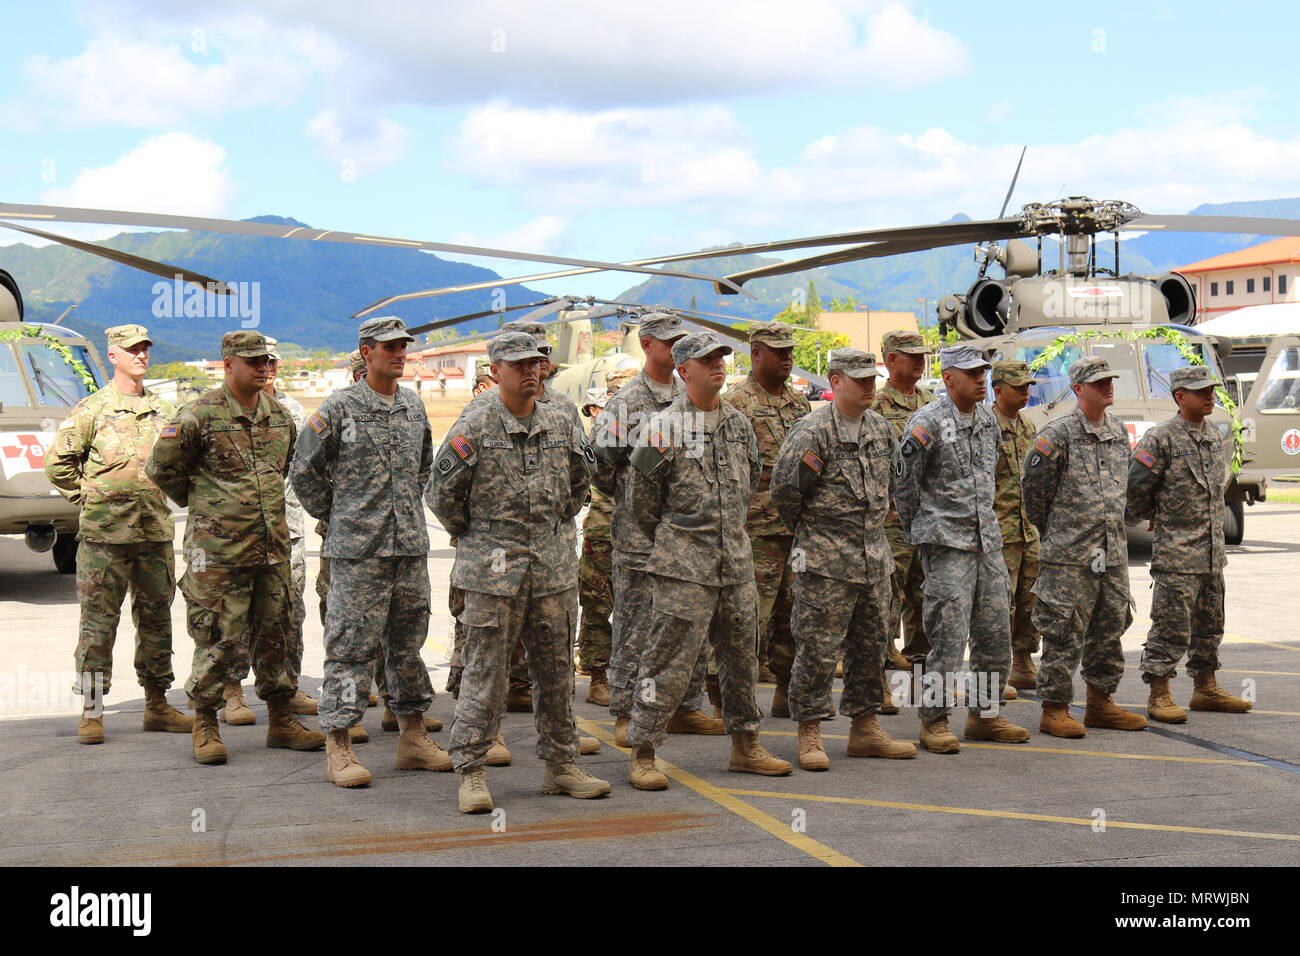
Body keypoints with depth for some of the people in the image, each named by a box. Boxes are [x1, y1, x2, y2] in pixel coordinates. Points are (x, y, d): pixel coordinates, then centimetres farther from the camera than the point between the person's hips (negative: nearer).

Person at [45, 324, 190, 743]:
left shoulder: (163, 410, 11)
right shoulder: (93, 409, -2)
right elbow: (57, 462, 0)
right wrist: (88, 498, 0)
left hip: (156, 532, 5)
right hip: (104, 535, -4)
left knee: (156, 618, 10)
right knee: (98, 621, -2)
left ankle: (157, 705, 20)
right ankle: (91, 712, 4)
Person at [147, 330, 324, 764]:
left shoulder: (279, 415, 10)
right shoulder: (200, 415, -9)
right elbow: (161, 468, -2)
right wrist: (201, 504, 6)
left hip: (272, 547, 6)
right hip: (218, 549, -6)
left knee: (274, 633, 11)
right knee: (217, 637, -2)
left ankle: (281, 721, 22)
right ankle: (205, 727, 11)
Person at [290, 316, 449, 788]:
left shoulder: (414, 405, 11)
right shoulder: (340, 407, -6)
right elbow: (304, 470, 0)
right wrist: (338, 515, 4)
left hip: (411, 545, 6)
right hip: (358, 550, -6)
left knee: (409, 643, 12)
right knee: (351, 646, -4)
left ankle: (413, 737, 21)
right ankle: (338, 747, 2)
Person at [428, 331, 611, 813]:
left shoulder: (559, 423, 7)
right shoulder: (474, 425, -7)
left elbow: (581, 481, 24)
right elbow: (441, 494, -2)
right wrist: (474, 536, 5)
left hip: (553, 565, 5)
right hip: (493, 568, -5)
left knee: (556, 669, 11)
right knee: (485, 671, -2)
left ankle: (561, 764, 23)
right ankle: (471, 772, 8)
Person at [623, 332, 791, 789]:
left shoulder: (739, 424, 10)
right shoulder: (664, 425, -8)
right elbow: (641, 501, -1)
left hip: (736, 562, 6)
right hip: (683, 567, -6)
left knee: (742, 655, 14)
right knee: (669, 660, -6)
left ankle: (745, 746, 27)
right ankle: (642, 755, 4)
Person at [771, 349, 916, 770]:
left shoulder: (881, 428, 10)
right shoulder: (812, 431, -13)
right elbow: (784, 489, -13)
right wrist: (809, 529, 0)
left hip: (874, 557, 7)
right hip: (825, 561, -7)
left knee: (871, 644, 12)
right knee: (818, 646, -4)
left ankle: (865, 728, 23)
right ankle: (810, 733, 5)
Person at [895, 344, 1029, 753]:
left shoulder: (988, 421, 12)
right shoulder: (929, 422, -11)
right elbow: (903, 478, -7)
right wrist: (916, 527, 1)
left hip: (988, 539, 7)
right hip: (947, 542, -7)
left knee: (997, 633, 9)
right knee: (949, 635, -8)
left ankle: (984, 714, 21)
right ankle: (934, 721, 2)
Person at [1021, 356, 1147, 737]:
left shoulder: (1120, 432, 12)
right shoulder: (1058, 433, -9)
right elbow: (1034, 487, -3)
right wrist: (1052, 530, 6)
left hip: (1113, 552, 7)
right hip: (1070, 554, -7)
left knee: (1109, 630, 12)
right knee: (1064, 633, -4)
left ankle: (1100, 704, 23)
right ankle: (1055, 709, 3)